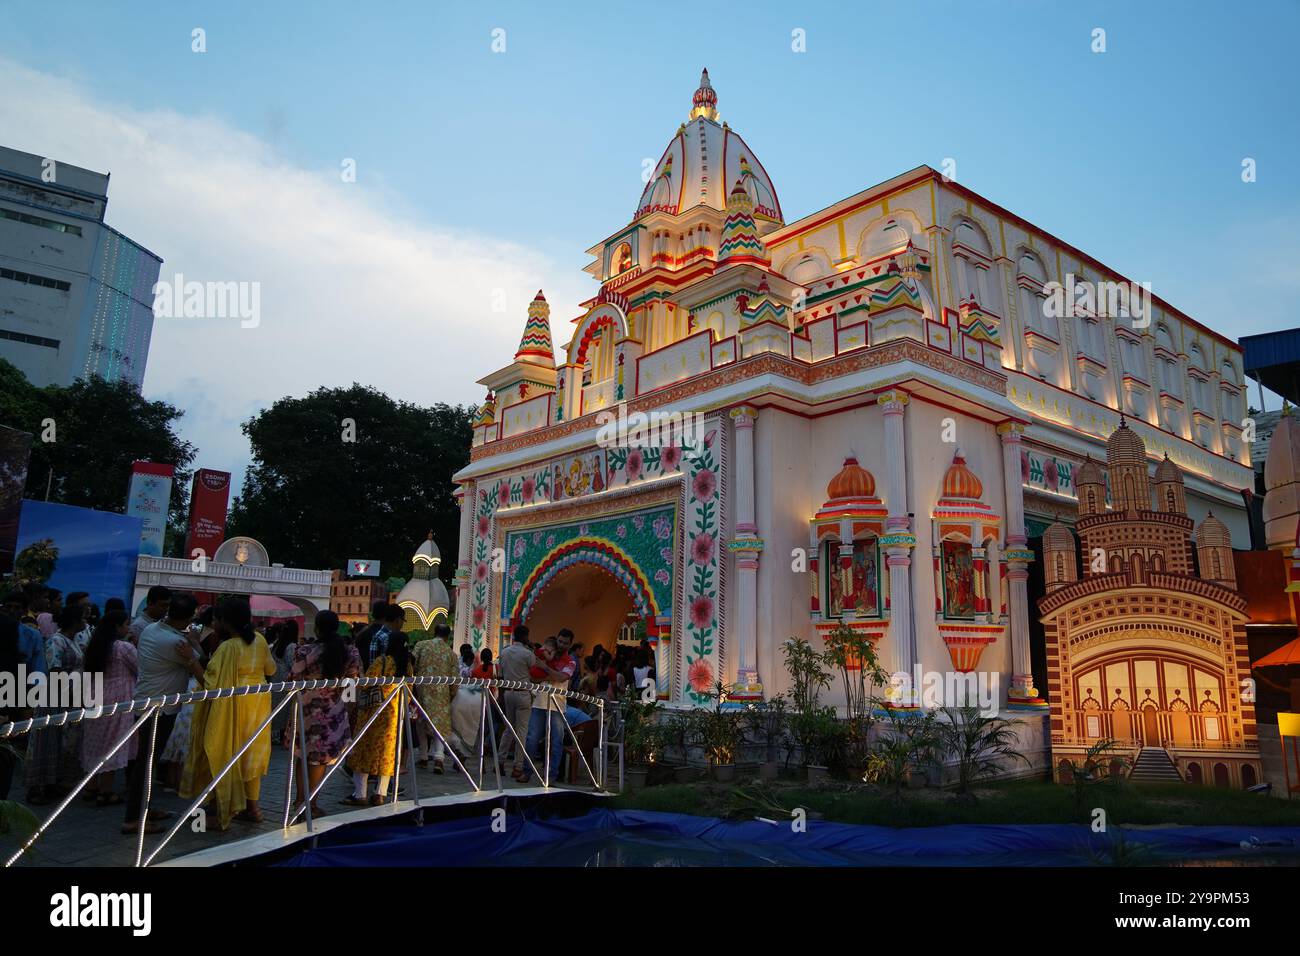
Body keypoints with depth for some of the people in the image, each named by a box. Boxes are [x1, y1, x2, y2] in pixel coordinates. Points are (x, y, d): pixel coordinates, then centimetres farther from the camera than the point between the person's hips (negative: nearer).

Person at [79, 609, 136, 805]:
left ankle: (92, 786, 25)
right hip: (116, 700, -7)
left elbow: (89, 670, 13)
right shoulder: (125, 647, -15)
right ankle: (105, 793, 6)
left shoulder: (94, 645, 5)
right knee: (112, 743, 1)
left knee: (95, 741, 16)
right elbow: (139, 671, -6)